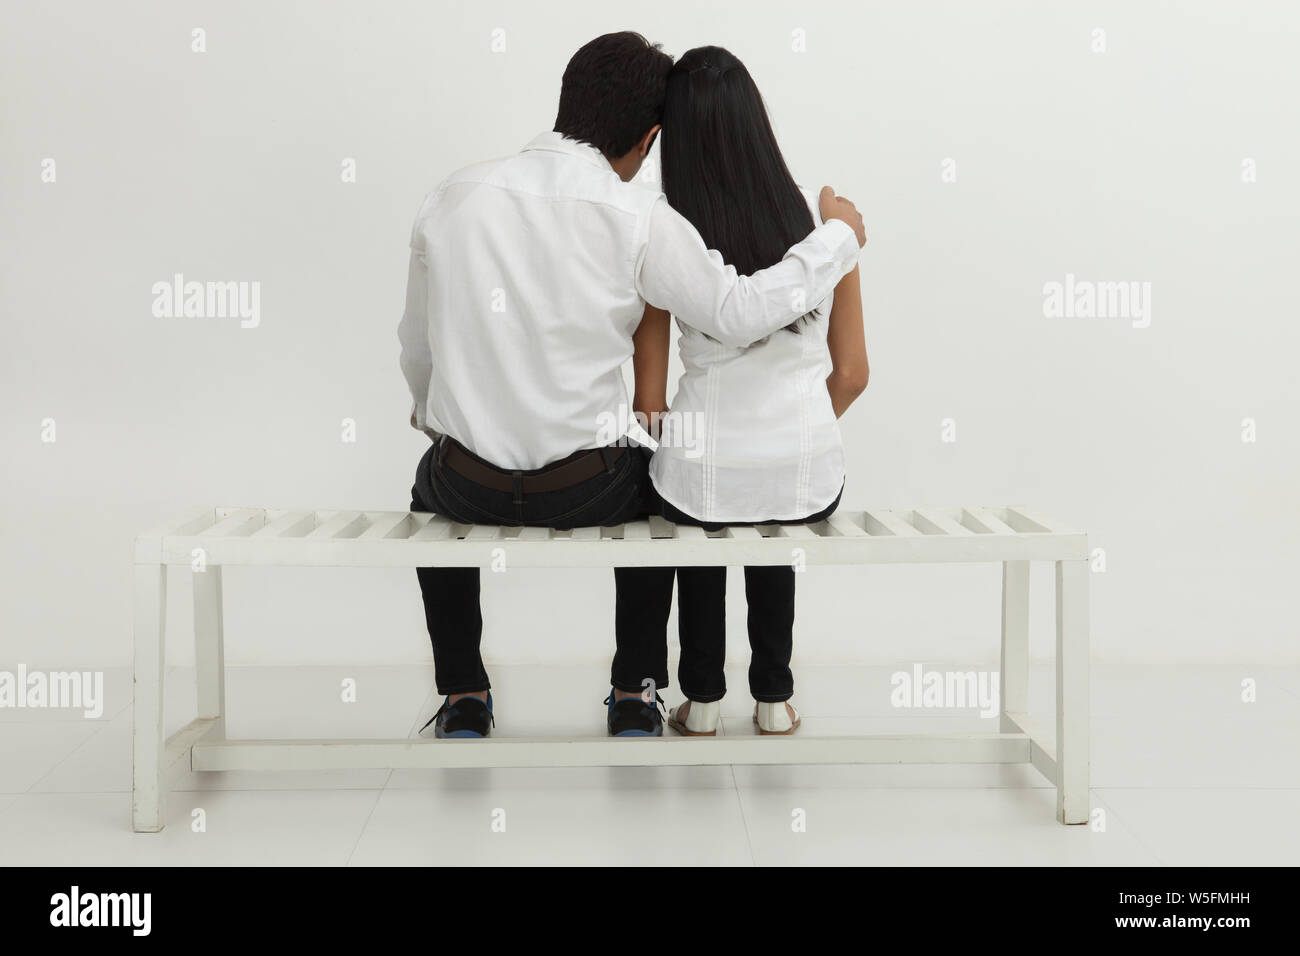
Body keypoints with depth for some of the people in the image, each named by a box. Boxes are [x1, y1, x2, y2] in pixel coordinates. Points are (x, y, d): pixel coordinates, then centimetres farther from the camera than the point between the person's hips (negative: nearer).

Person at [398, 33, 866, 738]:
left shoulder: (453, 196, -3)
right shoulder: (639, 218, -14)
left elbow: (416, 344, 7)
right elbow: (737, 314, -11)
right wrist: (838, 235, 3)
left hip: (471, 489, 2)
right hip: (586, 492, -1)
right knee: (657, 483, 33)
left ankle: (463, 699, 36)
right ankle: (634, 694, 34)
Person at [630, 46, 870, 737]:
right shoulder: (825, 219, -6)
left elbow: (649, 401, -5)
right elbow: (852, 375, 1)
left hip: (701, 473, -1)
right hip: (812, 481, 1)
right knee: (774, 526, 38)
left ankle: (701, 699, 38)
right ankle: (774, 698, 39)